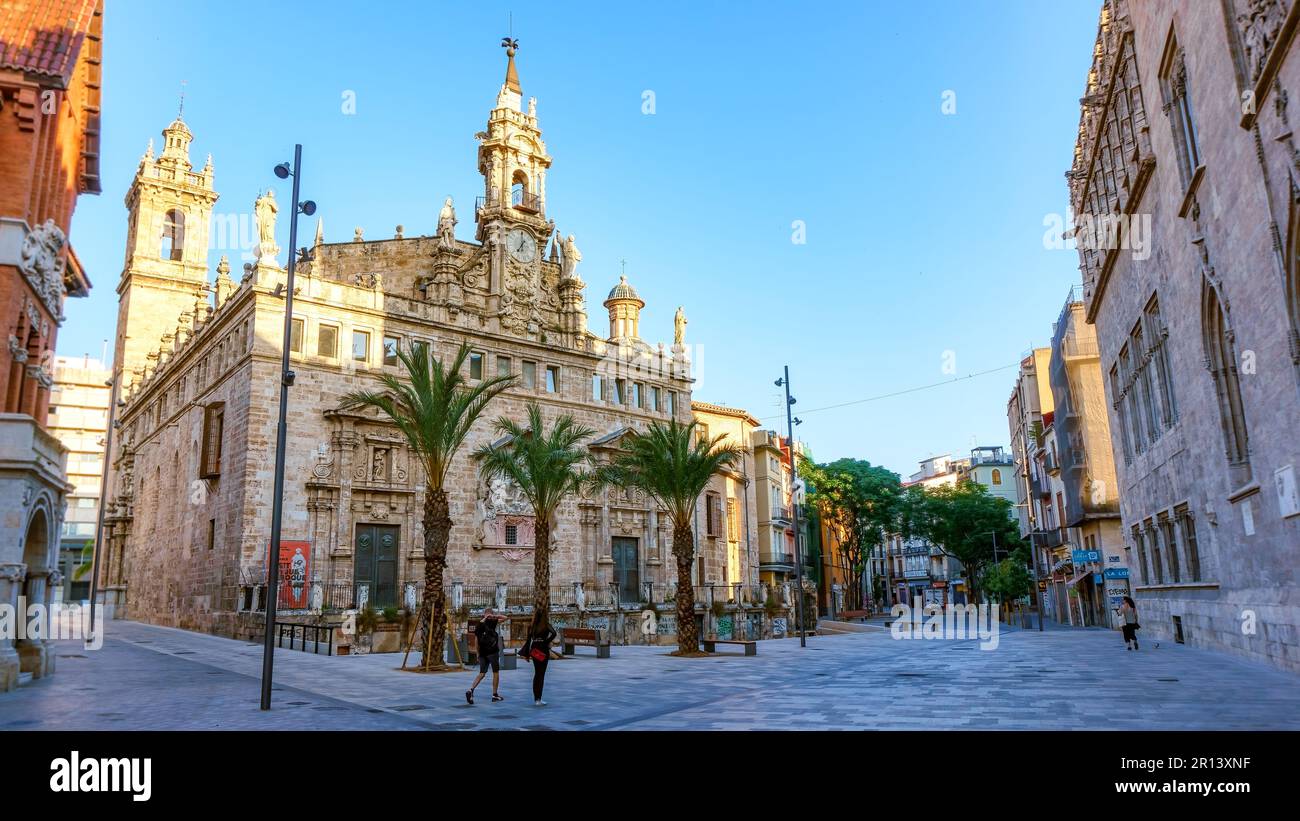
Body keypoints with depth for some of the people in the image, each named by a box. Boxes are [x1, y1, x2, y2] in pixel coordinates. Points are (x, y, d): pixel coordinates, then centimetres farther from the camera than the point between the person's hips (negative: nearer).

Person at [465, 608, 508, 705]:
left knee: (482, 673, 7)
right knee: (496, 672, 7)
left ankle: (471, 690, -12)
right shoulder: (491, 622, -3)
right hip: (492, 651, -5)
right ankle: (495, 695, 10)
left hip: (482, 652, 5)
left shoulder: (478, 625, 10)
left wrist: (478, 654, 15)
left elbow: (476, 641, 9)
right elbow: (505, 618, -3)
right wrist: (494, 616, 1)